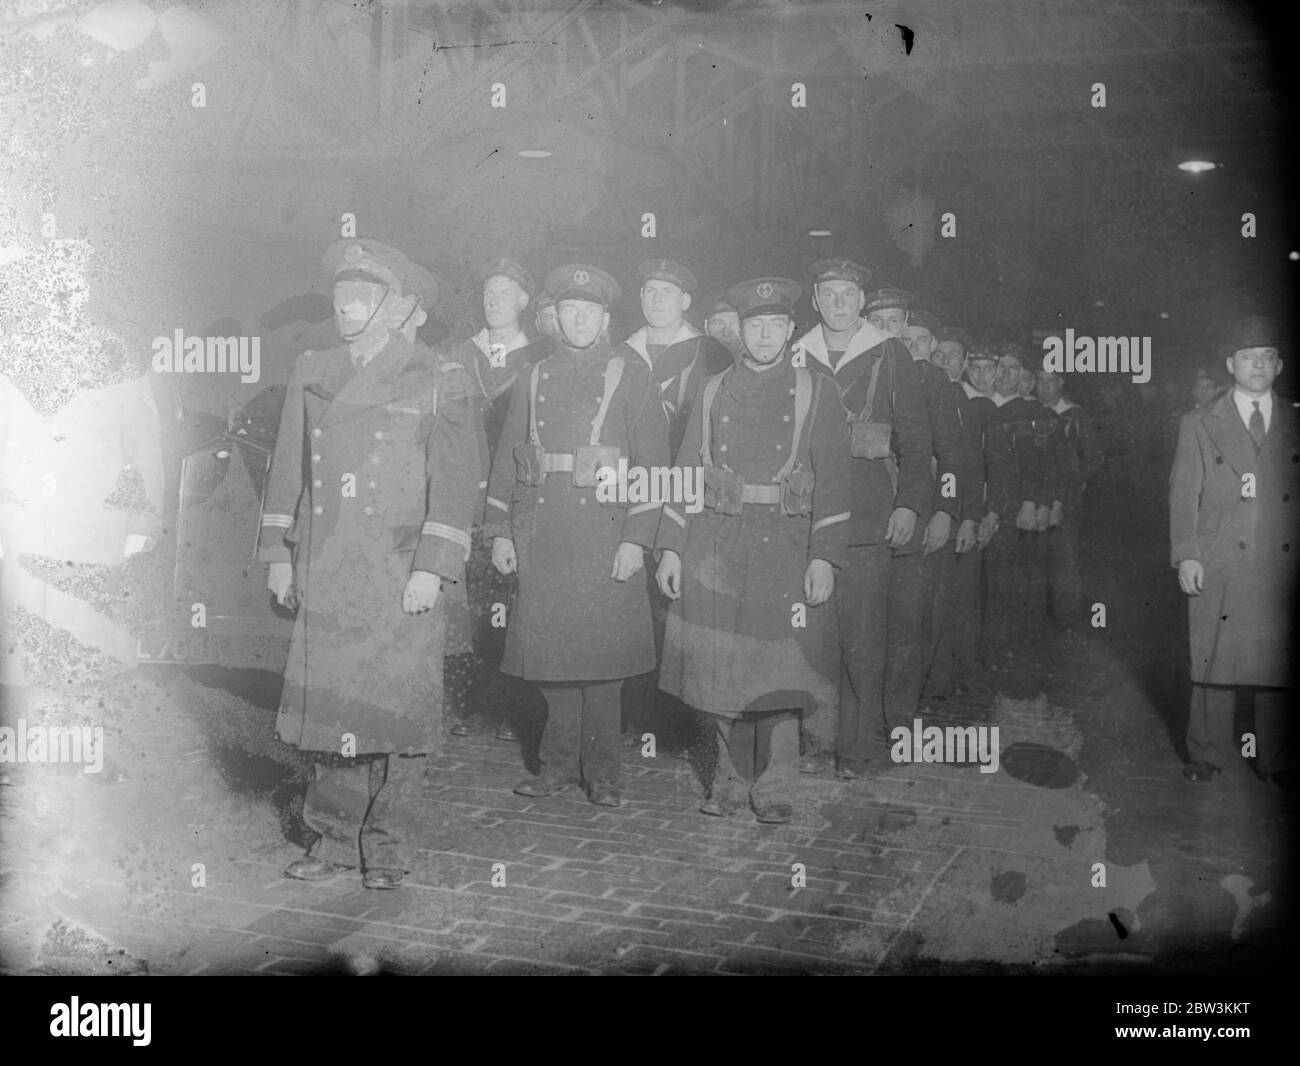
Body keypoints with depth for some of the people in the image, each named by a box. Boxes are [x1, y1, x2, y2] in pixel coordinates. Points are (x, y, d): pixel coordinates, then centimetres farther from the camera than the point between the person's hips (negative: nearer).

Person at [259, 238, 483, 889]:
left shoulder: (442, 383, 1)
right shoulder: (310, 376, 14)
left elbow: (455, 482, -5)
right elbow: (288, 470, 17)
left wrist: (430, 569, -12)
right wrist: (278, 555, 10)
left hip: (402, 574, -3)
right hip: (324, 574, 4)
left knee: (398, 707, -1)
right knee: (330, 704, 5)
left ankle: (385, 847, 13)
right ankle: (335, 839, 18)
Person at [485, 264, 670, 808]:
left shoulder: (631, 376, 5)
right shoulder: (532, 379, 15)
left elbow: (652, 462, -1)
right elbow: (506, 458, 15)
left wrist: (636, 539, -8)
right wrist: (499, 532, 6)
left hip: (605, 532, -3)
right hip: (540, 533, 3)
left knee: (602, 649, -3)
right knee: (549, 646, 4)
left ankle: (601, 772, 8)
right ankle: (560, 762, 17)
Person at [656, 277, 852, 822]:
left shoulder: (816, 392, 4)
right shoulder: (712, 392, 11)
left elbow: (832, 480, -1)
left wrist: (824, 557, -8)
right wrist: (670, 548, 5)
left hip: (785, 546, -2)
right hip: (715, 547, 2)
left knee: (779, 669, -1)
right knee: (722, 668, 6)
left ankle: (775, 785, 11)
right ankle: (731, 778, 20)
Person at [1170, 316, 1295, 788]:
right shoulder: (1199, 424, 7)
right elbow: (1183, 495, 3)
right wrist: (1185, 556, -6)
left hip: (1283, 568, 1)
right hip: (1218, 567, -1)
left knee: (1278, 663, 4)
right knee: (1214, 661, 2)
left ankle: (1274, 759, 16)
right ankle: (1208, 754, 15)